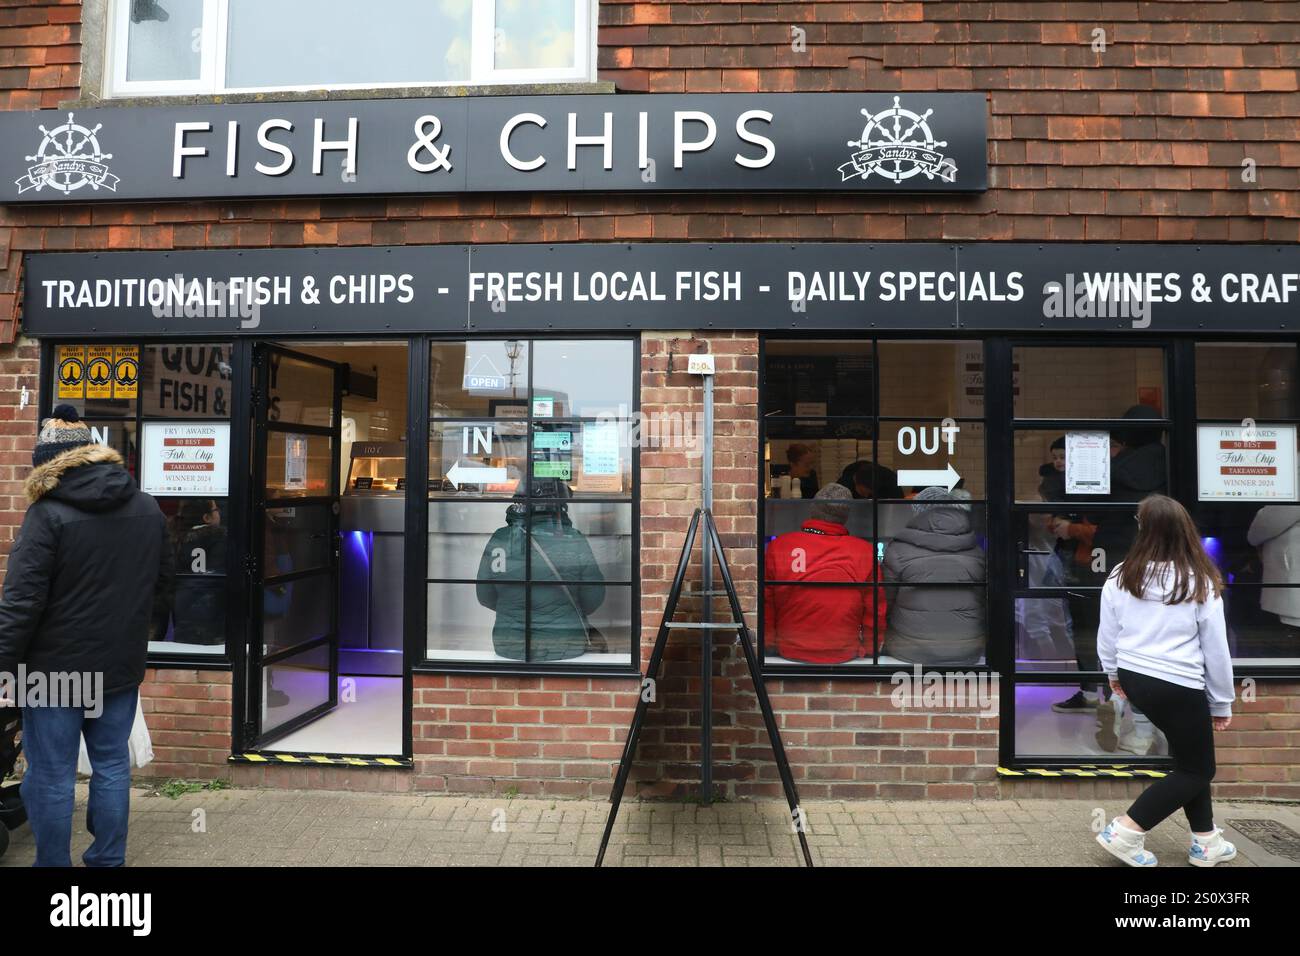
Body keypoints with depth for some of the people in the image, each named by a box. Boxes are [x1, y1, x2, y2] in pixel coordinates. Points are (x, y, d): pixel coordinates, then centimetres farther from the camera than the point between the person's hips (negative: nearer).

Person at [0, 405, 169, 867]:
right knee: (112, 765, 15)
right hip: (121, 665, 5)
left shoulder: (49, 513, -15)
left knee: (50, 777, 8)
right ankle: (107, 860, 26)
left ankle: (54, 864, 18)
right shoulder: (147, 507, 3)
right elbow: (162, 573, 17)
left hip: (57, 668, -5)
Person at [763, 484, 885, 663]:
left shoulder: (778, 546, -12)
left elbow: (765, 604, -4)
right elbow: (875, 613, -5)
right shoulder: (865, 552, -12)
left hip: (789, 652, 0)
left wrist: (769, 642, 11)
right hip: (845, 654, 0)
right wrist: (869, 650, 11)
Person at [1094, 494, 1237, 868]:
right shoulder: (1201, 583, -13)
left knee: (1189, 756, 23)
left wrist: (1114, 672, 24)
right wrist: (1222, 703, 8)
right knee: (1197, 770, 12)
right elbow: (1216, 650, -5)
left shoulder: (1120, 577, -5)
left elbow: (1107, 635, 4)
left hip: (1134, 678, 5)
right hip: (1178, 687, -5)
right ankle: (1126, 831, 3)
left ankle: (1206, 841, 29)